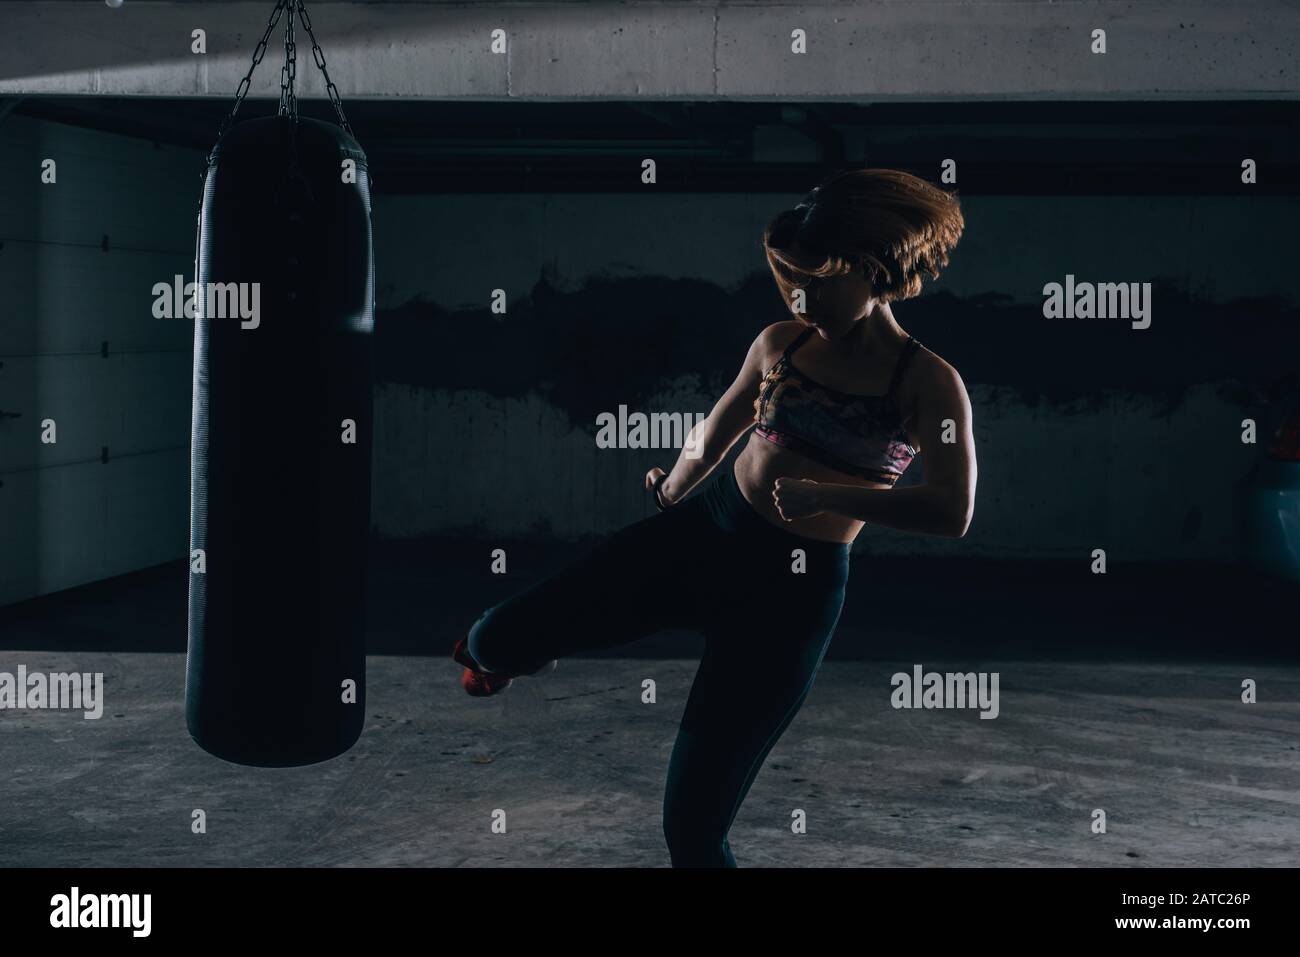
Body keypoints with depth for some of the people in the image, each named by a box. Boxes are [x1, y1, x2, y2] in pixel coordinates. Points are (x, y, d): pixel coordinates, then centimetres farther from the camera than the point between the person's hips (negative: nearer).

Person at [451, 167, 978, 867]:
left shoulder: (928, 383, -9)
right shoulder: (780, 344, 5)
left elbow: (953, 511, -24)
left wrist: (825, 495, -27)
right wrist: (670, 496, 34)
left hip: (795, 585, -4)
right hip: (704, 530, 5)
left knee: (692, 821, -7)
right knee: (502, 637, -3)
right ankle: (500, 652, 38)